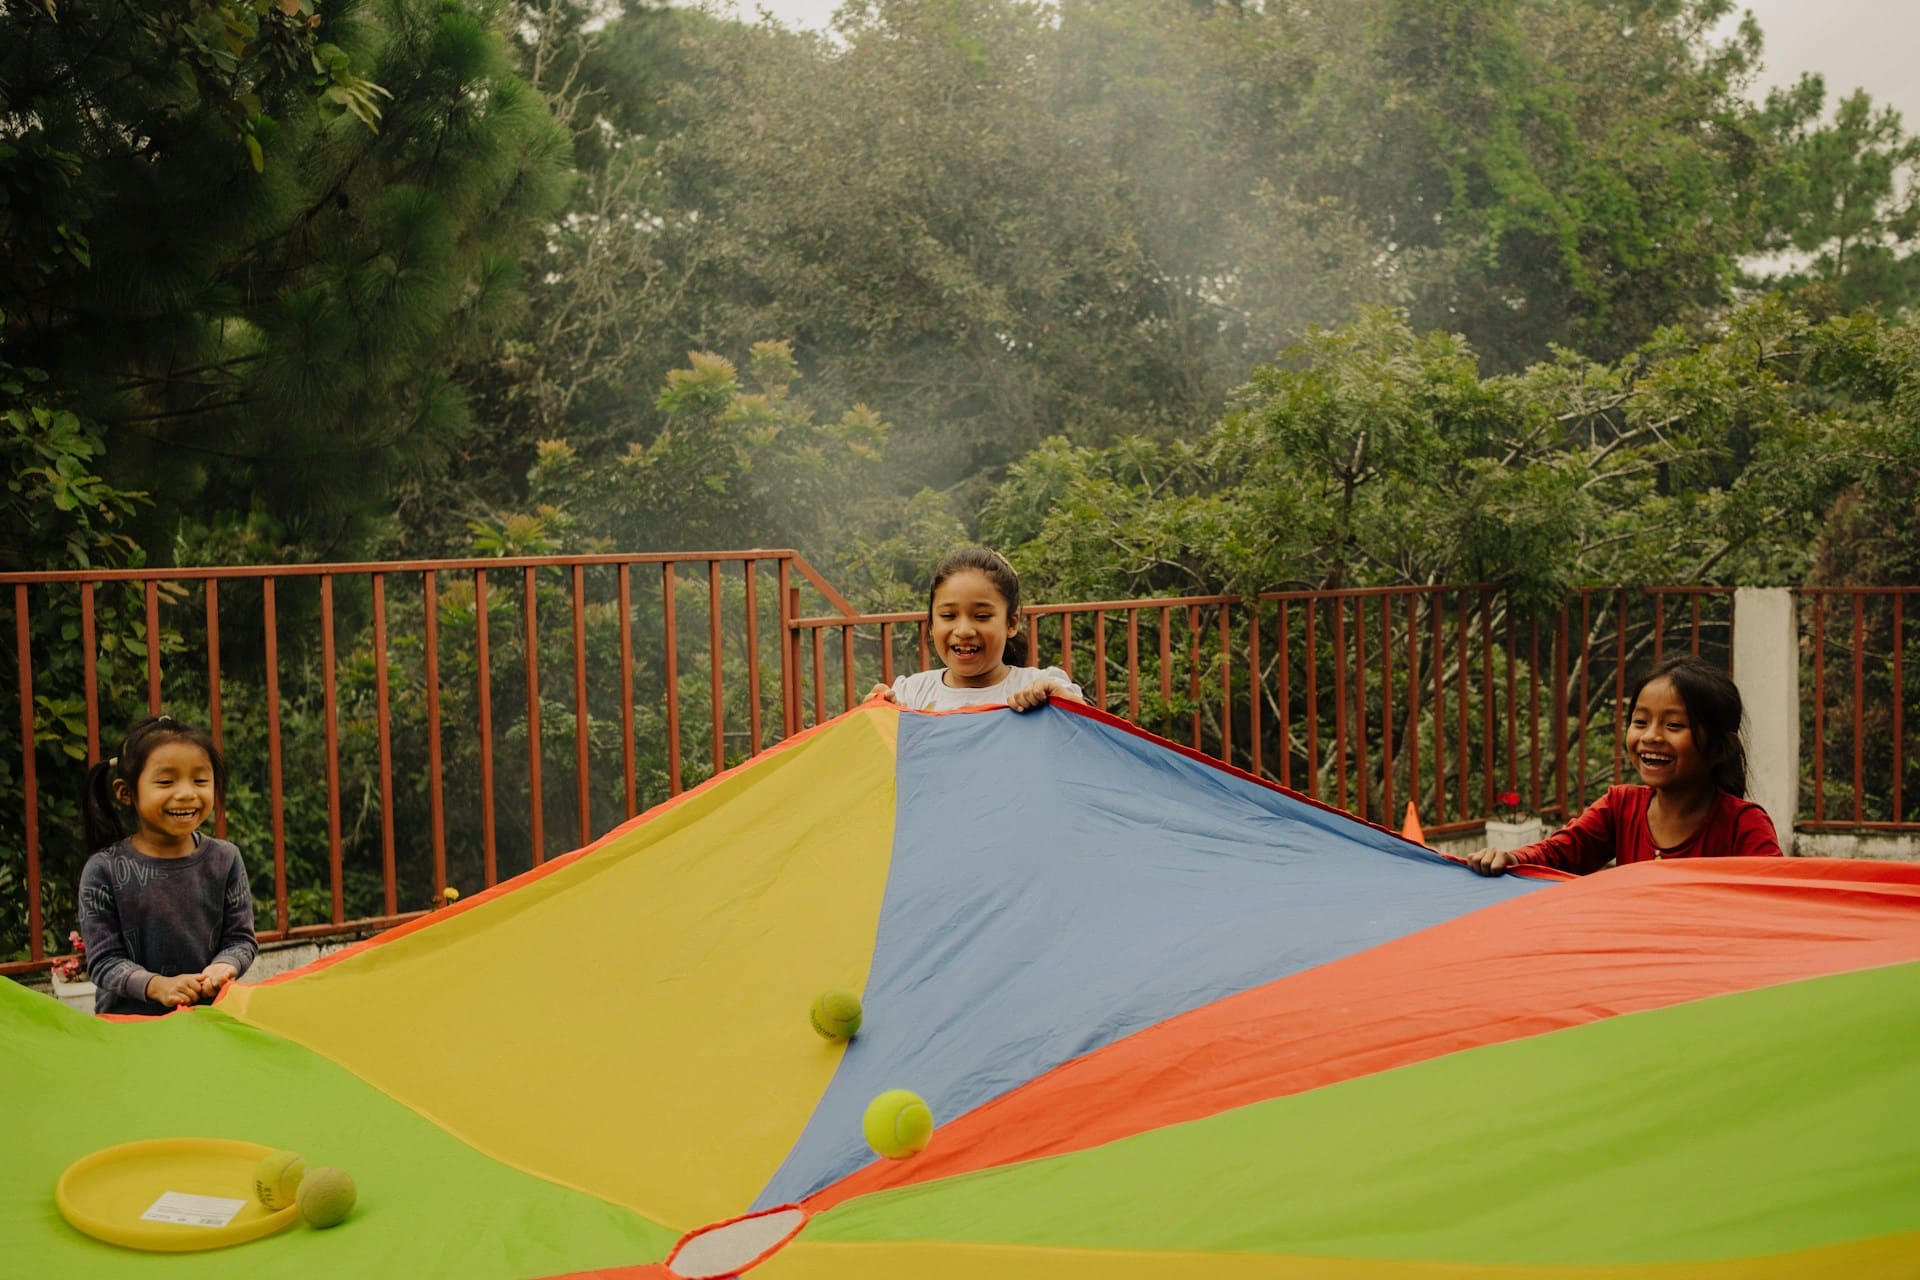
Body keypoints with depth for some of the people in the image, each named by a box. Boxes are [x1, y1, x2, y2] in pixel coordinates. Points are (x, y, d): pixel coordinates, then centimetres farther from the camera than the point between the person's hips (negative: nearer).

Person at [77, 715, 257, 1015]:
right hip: (128, 1018, -2)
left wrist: (223, 967, -16)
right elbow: (104, 961, -4)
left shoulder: (225, 860, 3)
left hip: (210, 1015, 2)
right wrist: (157, 986, -21)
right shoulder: (104, 871, -3)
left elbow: (241, 939, 5)